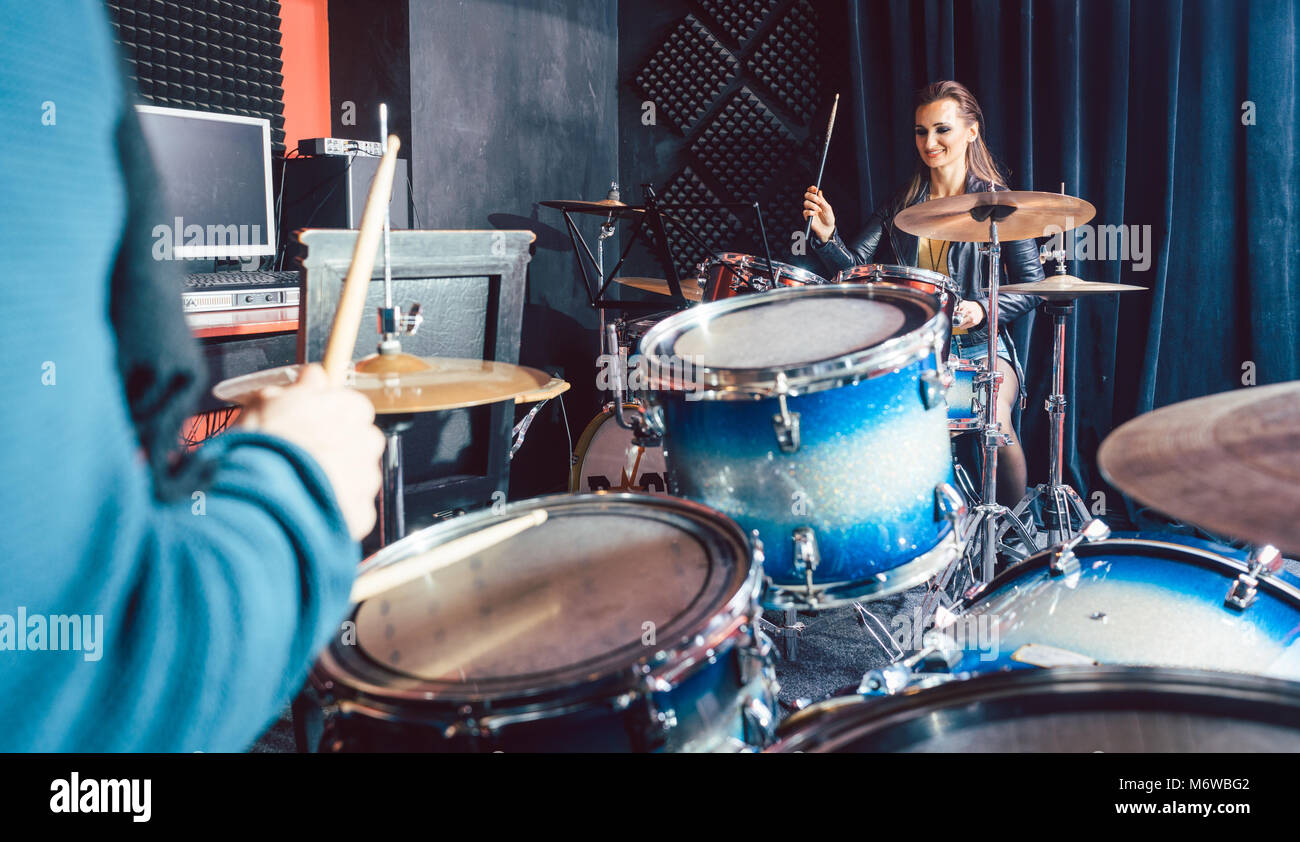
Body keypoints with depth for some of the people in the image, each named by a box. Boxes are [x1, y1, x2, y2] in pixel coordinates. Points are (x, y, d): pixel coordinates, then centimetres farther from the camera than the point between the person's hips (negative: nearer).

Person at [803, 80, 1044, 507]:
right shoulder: (901, 207, 10)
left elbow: (1032, 290, -1)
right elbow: (855, 265, 0)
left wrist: (982, 309, -18)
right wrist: (827, 235, -19)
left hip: (981, 347, -2)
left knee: (994, 419, -30)